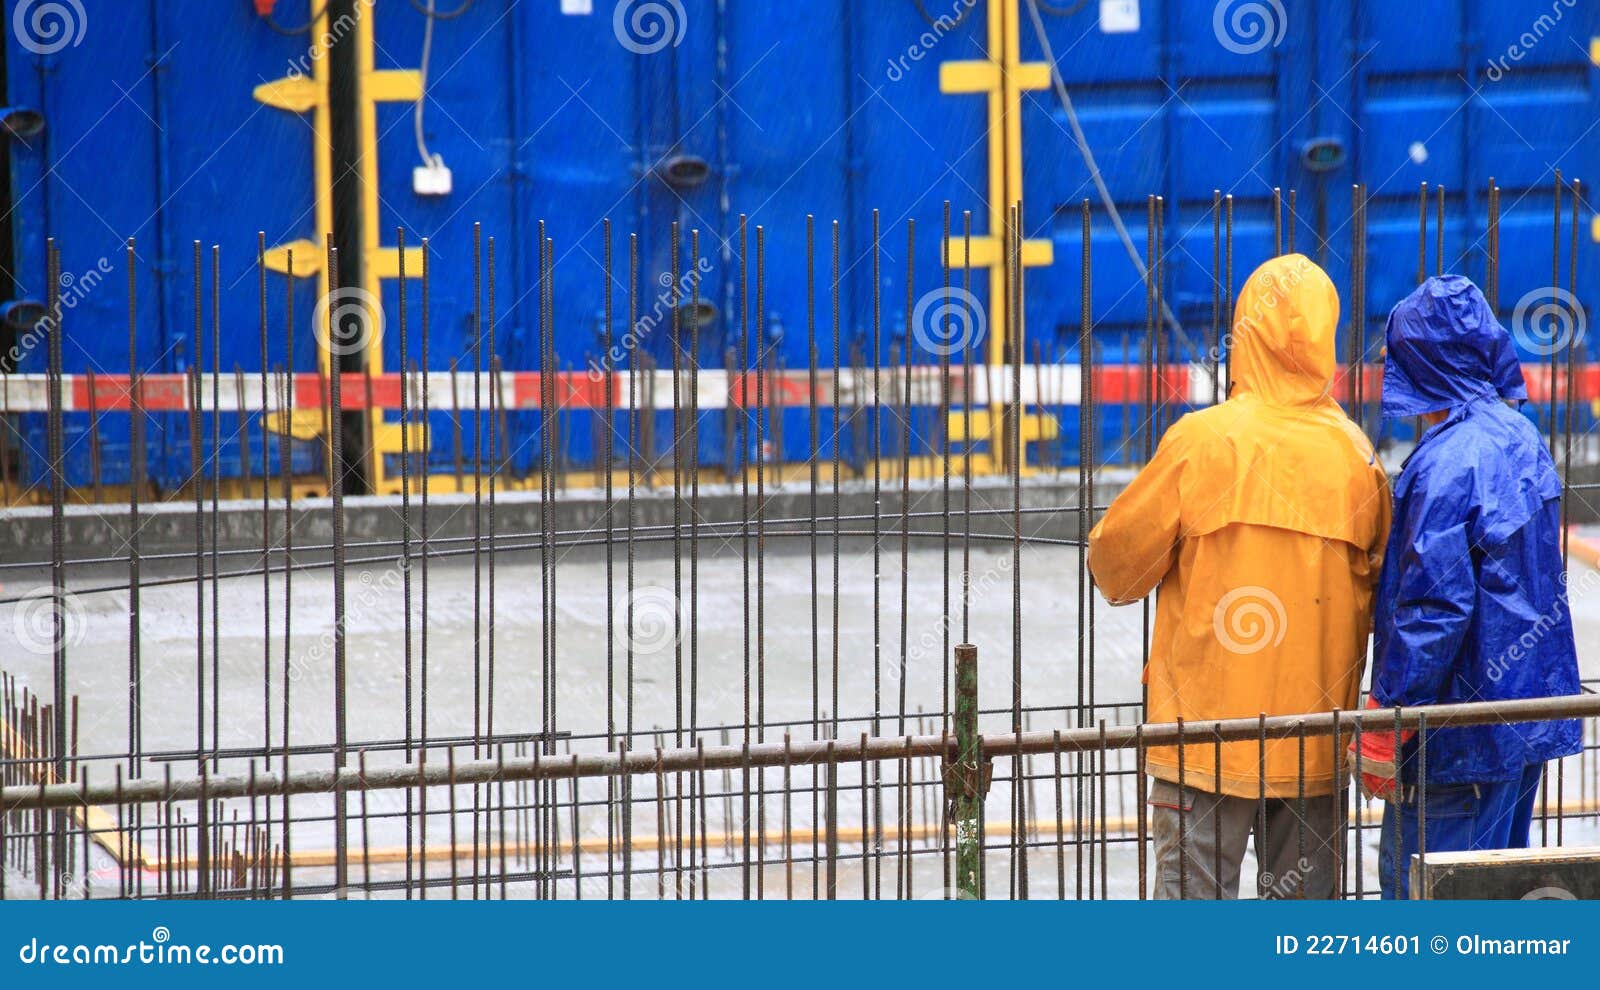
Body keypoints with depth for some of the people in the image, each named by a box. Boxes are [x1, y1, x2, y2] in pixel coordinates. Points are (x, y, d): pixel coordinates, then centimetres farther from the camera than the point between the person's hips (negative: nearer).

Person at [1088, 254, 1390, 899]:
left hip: (1208, 722, -3)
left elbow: (1118, 560, -3)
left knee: (1193, 892, 2)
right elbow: (1375, 587, 6)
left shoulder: (1204, 439, -11)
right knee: (1303, 891, 12)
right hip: (1315, 729, 3)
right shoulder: (1354, 453, -2)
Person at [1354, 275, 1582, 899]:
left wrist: (1383, 725, -16)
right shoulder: (1520, 437, 8)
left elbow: (1434, 608, -22)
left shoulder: (1445, 465, -20)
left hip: (1457, 738, -9)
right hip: (1529, 706, 9)